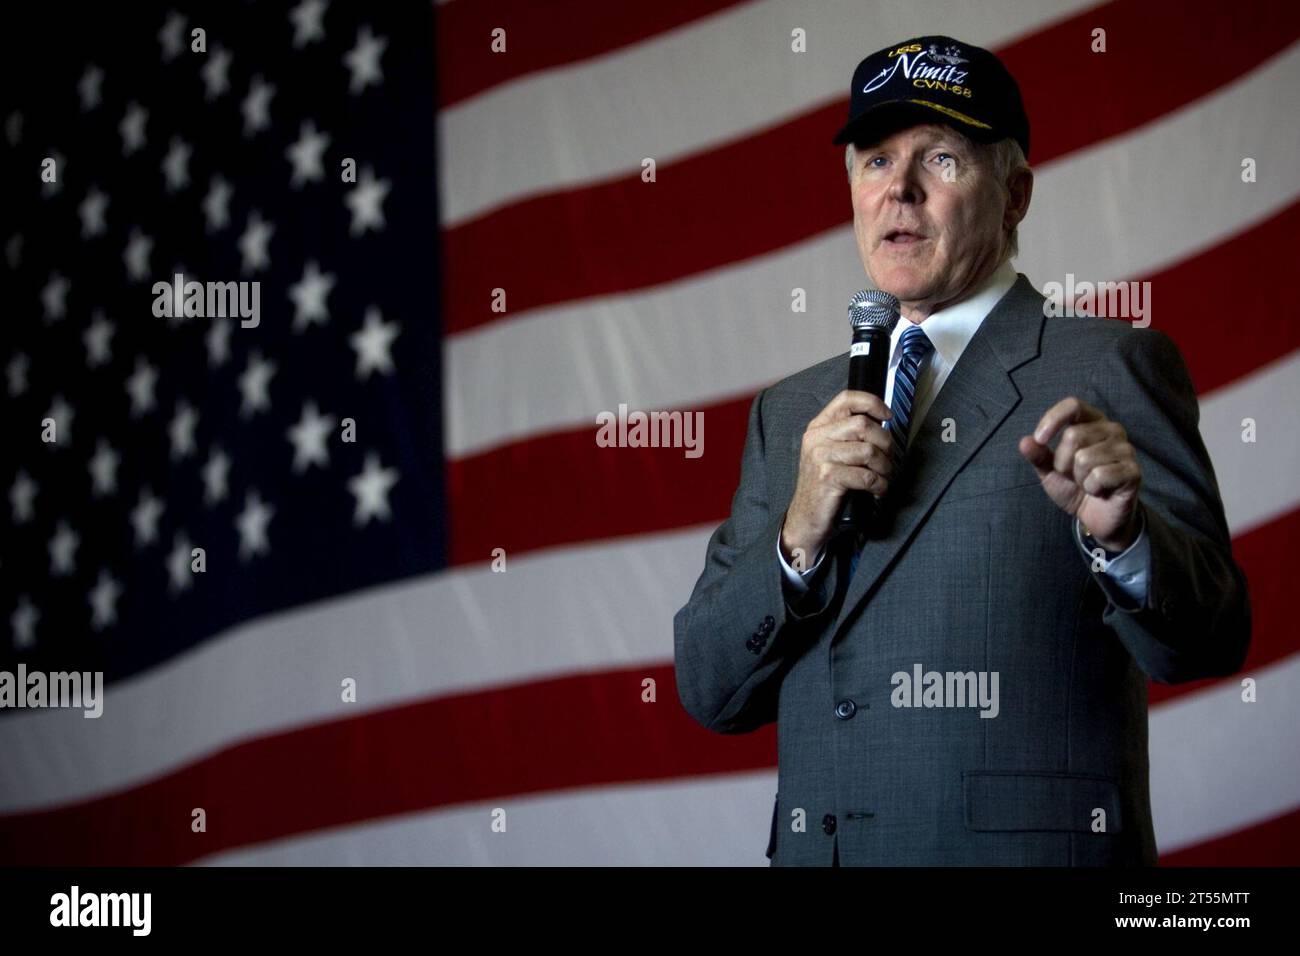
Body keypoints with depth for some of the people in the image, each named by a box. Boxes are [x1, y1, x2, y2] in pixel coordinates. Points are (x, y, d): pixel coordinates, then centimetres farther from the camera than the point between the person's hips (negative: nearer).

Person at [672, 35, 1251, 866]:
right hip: (818, 845, 4)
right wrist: (798, 540, -10)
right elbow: (709, 692, 7)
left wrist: (1119, 537, -29)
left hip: (1030, 843, -4)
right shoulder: (792, 413, 12)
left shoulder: (1110, 371, -2)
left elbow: (1209, 642, -10)